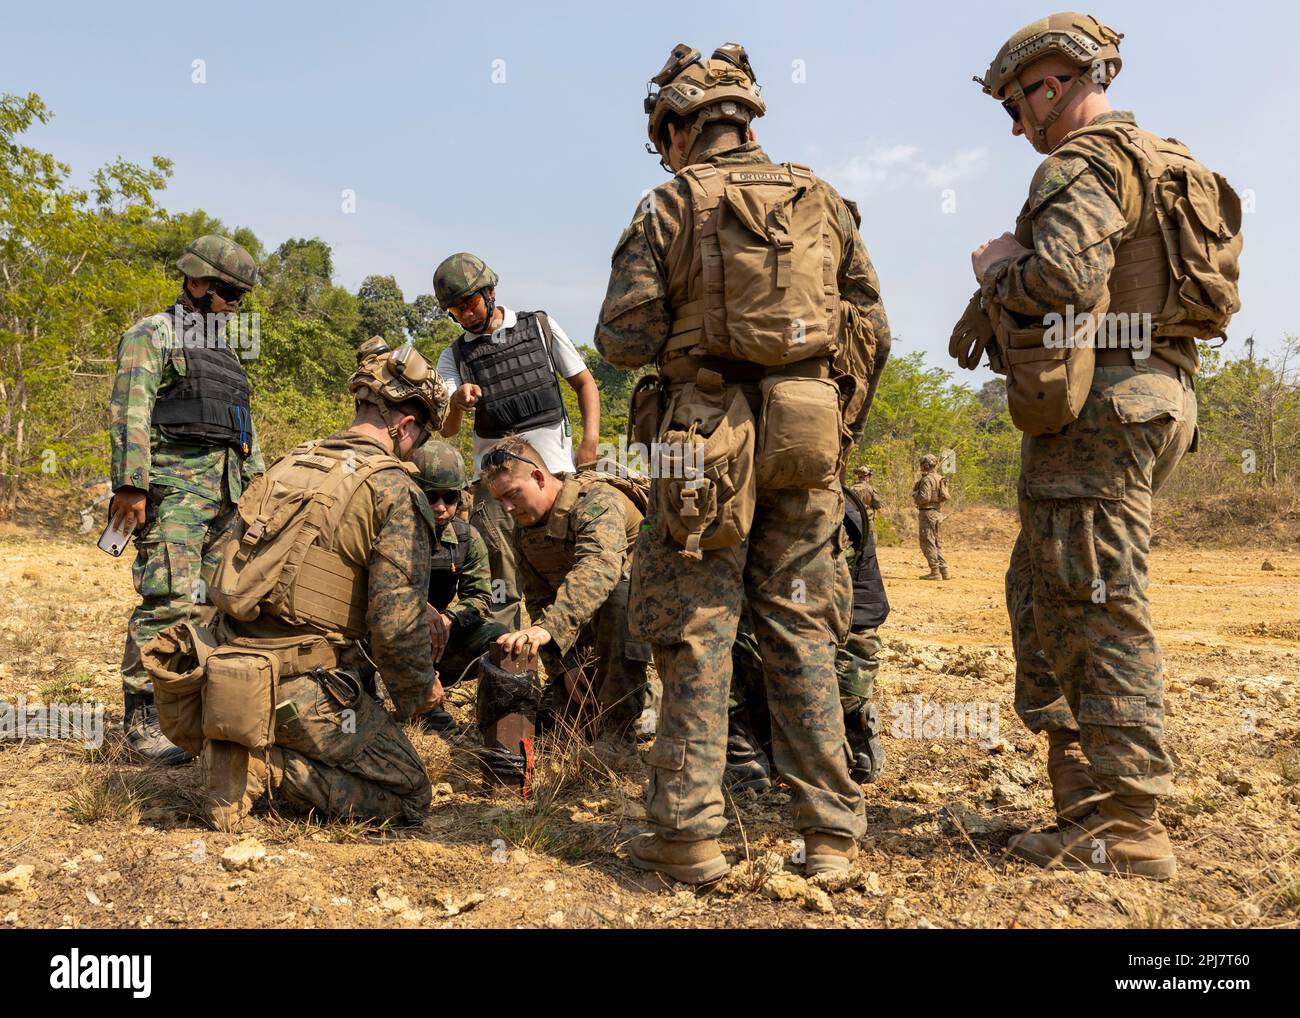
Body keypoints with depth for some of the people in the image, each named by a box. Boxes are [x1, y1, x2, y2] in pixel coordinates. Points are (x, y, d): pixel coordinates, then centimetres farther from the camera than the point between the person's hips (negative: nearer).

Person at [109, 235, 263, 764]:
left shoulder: (223, 349, 24)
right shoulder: (152, 335, 0)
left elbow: (244, 422, 27)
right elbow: (130, 413, -10)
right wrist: (130, 485, -19)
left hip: (228, 488, 8)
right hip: (176, 483, -8)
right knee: (171, 601, -15)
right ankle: (142, 717, -8)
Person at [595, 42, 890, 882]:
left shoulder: (672, 206, -1)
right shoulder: (825, 203, 11)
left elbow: (624, 339, -6)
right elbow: (873, 331, 10)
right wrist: (843, 427, 19)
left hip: (705, 440, -3)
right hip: (805, 436, 4)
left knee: (697, 631, 3)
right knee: (803, 630, 9)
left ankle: (689, 830, 5)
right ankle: (831, 829, 11)